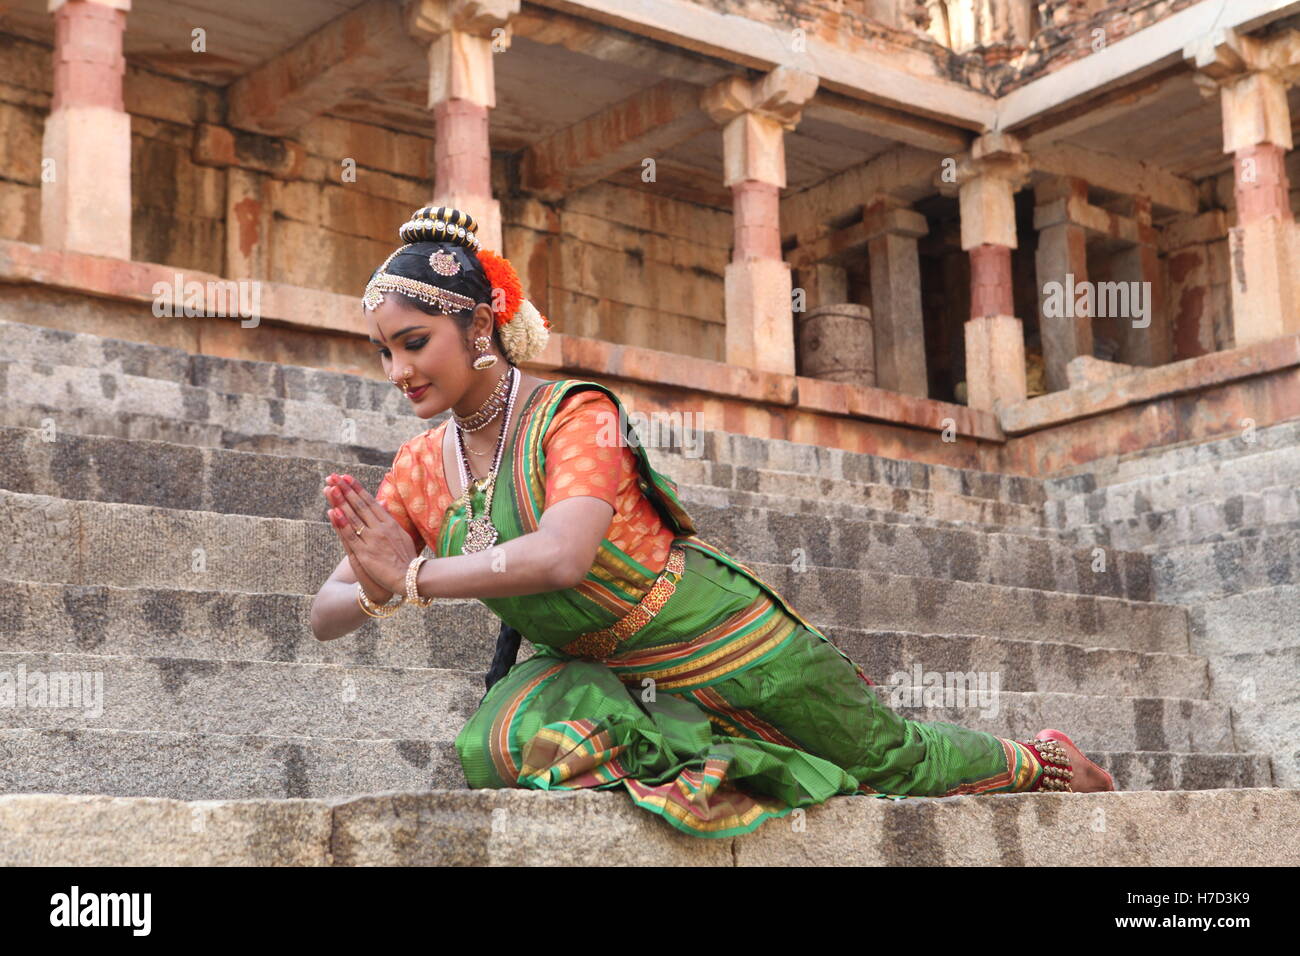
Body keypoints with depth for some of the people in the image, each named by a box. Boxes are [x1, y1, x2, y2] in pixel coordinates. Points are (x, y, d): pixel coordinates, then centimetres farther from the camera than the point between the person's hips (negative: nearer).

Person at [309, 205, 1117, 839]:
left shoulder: (577, 414, -24)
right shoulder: (421, 469, -5)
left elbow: (562, 556, -42)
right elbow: (326, 614, -5)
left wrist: (414, 577, -33)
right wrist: (377, 591, -29)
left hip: (719, 640, -5)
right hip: (600, 668, 6)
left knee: (894, 757, 10)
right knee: (500, 746, -25)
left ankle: (1039, 760, 42)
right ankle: (693, 754, -3)